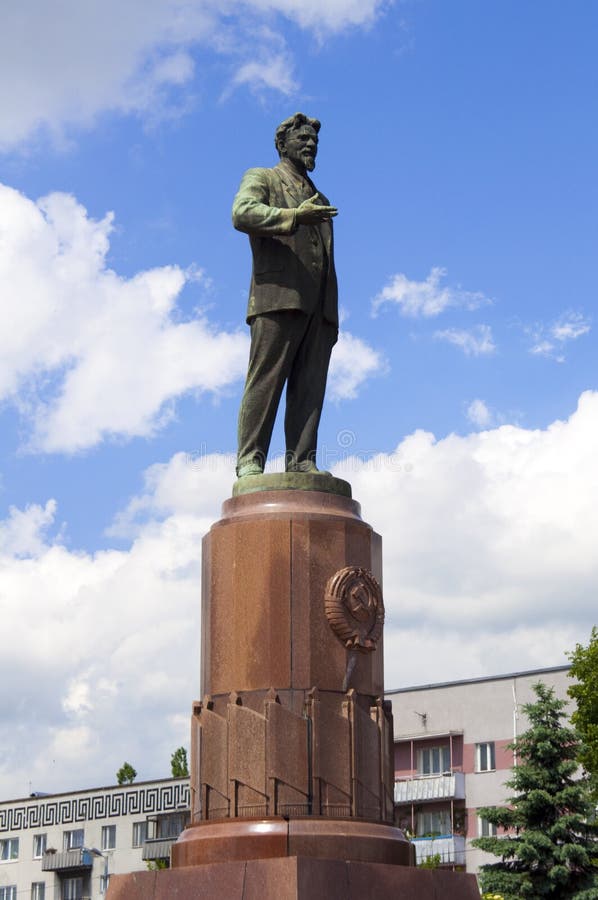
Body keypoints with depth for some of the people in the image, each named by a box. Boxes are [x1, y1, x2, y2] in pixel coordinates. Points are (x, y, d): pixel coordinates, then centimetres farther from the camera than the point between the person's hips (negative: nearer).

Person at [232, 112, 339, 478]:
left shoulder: (320, 201, 32)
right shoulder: (262, 179, 15)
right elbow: (242, 213, -8)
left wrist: (333, 316, 15)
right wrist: (294, 217, -21)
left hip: (319, 306, 6)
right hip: (278, 296, -6)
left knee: (310, 387, -4)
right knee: (265, 382, -11)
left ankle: (302, 464, -8)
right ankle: (250, 462, -14)